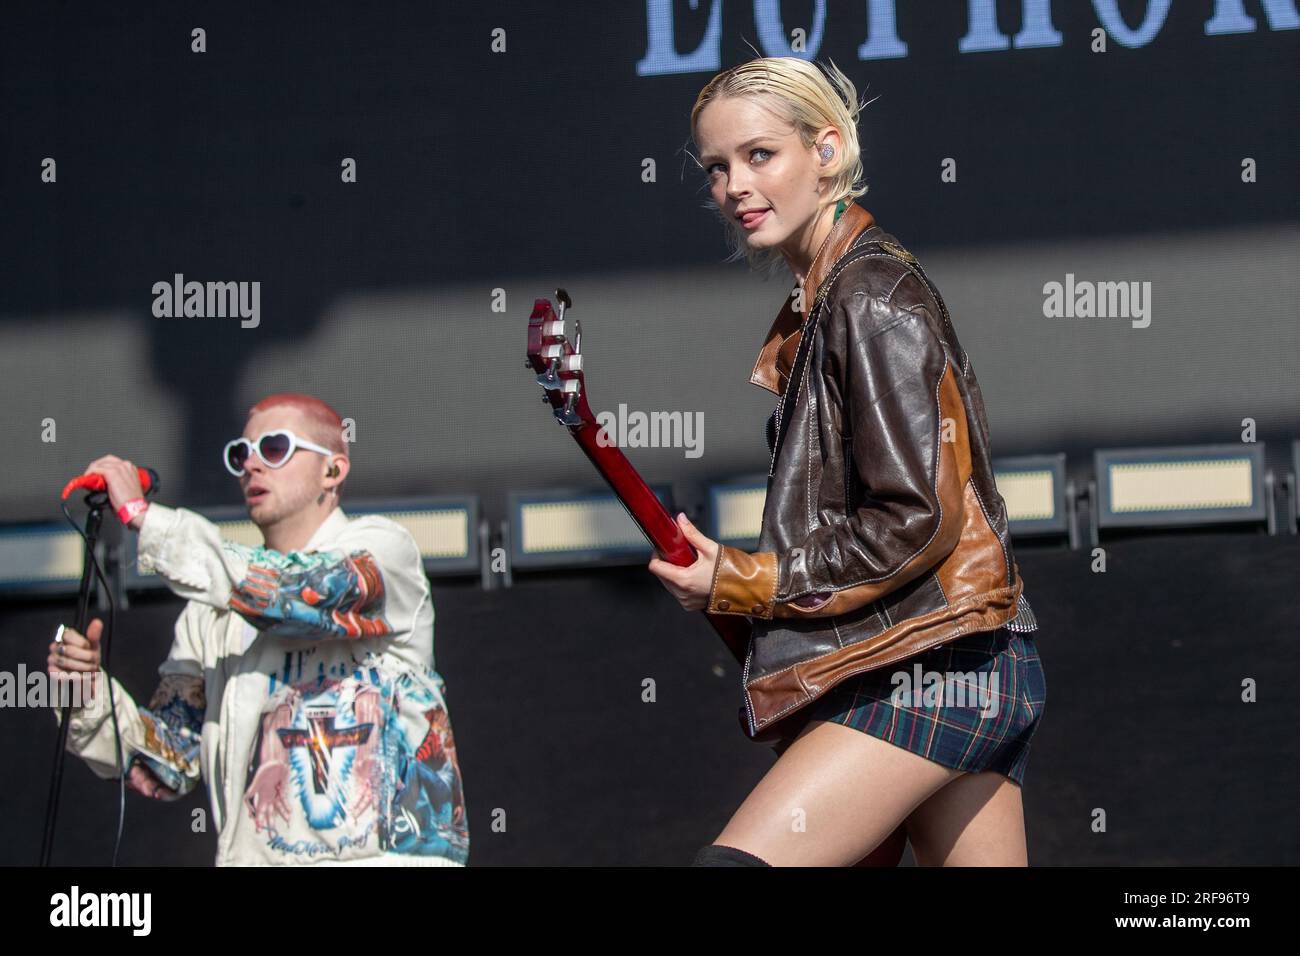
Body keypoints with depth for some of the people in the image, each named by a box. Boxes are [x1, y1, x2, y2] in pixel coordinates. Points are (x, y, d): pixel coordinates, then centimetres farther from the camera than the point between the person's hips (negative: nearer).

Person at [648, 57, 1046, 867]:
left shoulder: (872, 297, -11)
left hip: (932, 672, -10)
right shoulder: (824, 297, 19)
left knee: (737, 861, -20)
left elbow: (917, 520, -16)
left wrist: (741, 583, -9)